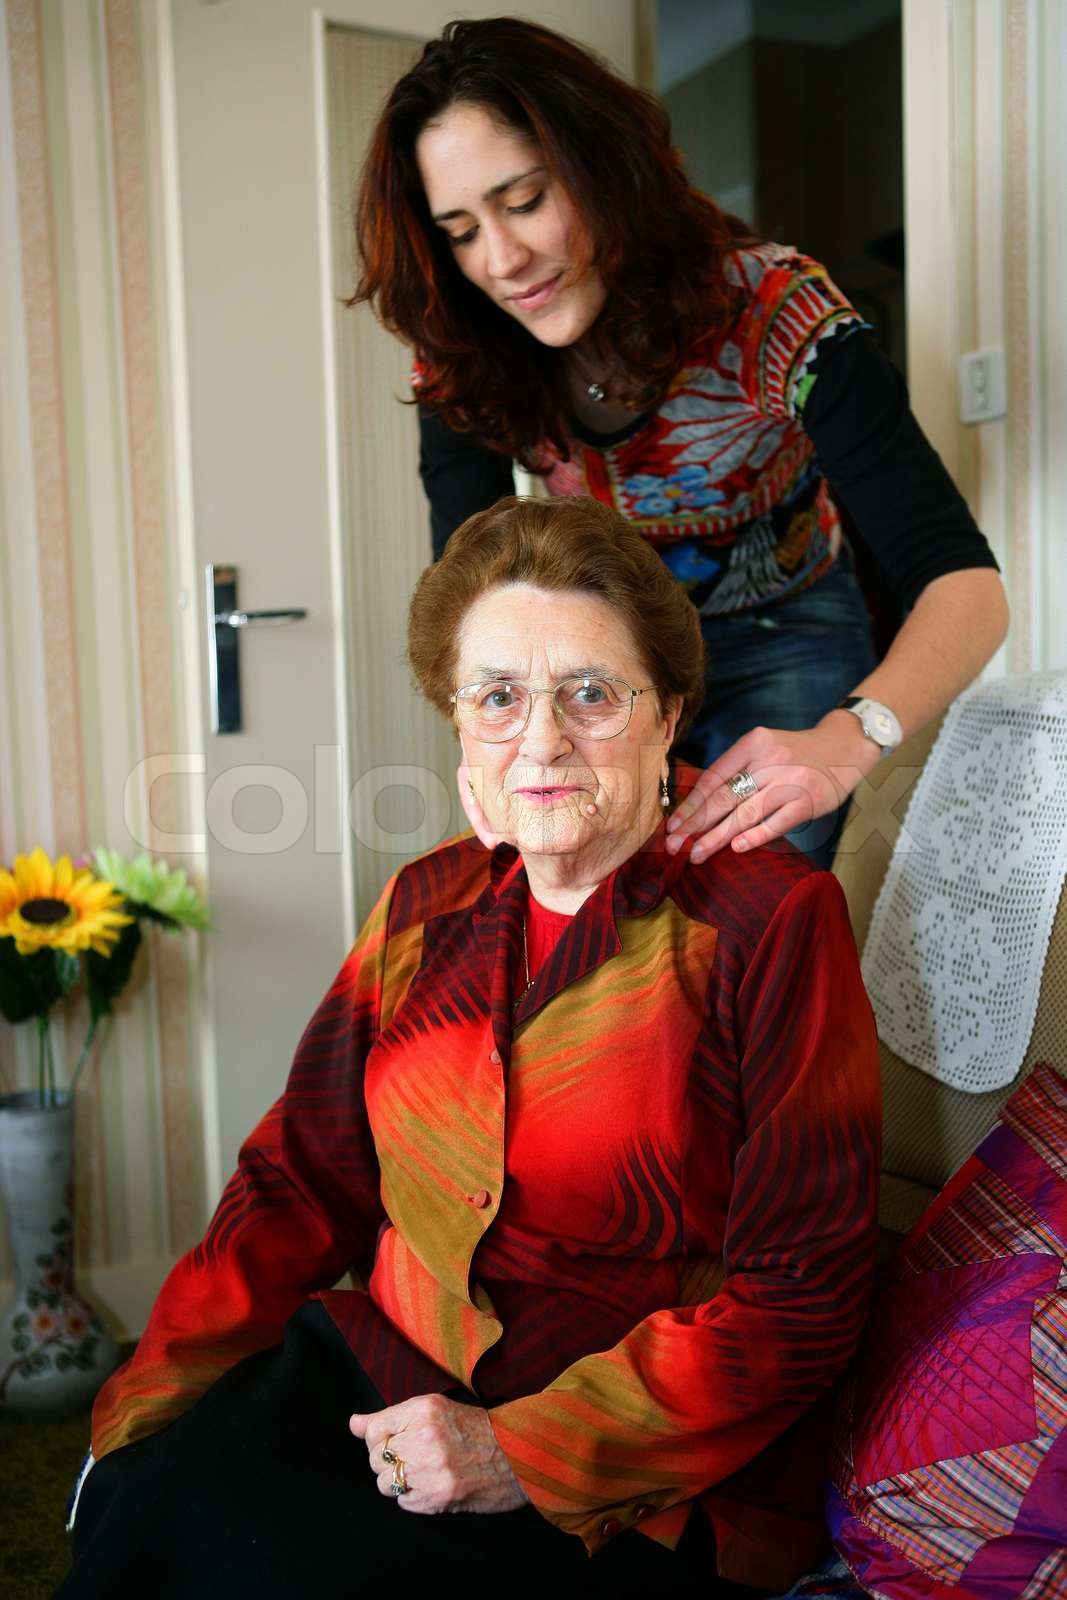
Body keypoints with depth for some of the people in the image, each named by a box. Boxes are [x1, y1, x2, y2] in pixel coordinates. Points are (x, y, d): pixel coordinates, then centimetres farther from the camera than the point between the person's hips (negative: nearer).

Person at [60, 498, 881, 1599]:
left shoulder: (773, 920, -10)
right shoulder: (425, 905, 7)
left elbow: (800, 1298, -11)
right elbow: (300, 1178, 7)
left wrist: (522, 1451, -16)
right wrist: (150, 1405, -4)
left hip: (638, 1485, -4)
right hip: (380, 1377, 5)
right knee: (147, 1502, -19)